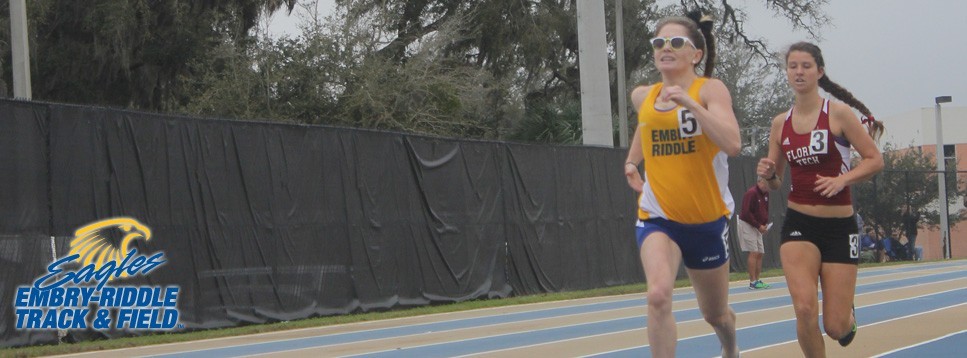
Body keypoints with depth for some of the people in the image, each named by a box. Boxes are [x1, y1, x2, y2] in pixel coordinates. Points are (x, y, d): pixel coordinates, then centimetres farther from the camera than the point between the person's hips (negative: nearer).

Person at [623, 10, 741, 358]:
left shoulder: (710, 90, -12)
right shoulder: (642, 96, 2)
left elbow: (732, 144, -28)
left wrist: (688, 102, -33)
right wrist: (631, 161, 17)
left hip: (707, 219, -1)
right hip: (658, 216, 1)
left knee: (715, 313, 18)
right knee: (658, 296, -28)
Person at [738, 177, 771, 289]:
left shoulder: (765, 194, 8)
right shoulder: (751, 193, -18)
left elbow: (766, 210, 19)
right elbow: (746, 213, -20)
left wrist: (765, 224, 2)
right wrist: (759, 226, -18)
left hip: (757, 226, 9)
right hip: (746, 224, -9)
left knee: (760, 253, 7)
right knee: (754, 253, -12)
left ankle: (757, 280, 12)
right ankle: (752, 282, -11)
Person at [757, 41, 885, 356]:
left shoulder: (838, 113, -5)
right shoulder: (781, 123, 6)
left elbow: (875, 160, -5)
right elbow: (774, 182, 15)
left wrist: (842, 179, -20)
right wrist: (768, 175, -8)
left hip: (839, 226, -2)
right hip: (798, 224, 2)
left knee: (835, 327, -1)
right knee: (805, 309, -20)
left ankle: (848, 317, 38)